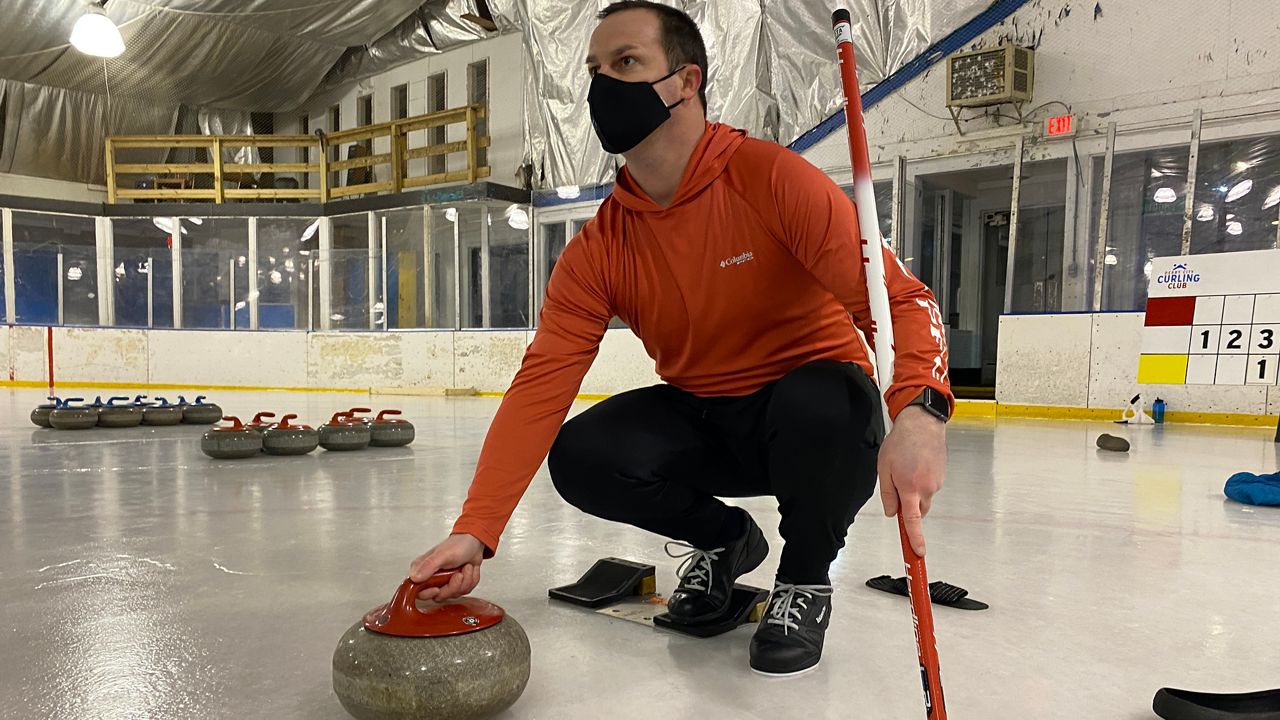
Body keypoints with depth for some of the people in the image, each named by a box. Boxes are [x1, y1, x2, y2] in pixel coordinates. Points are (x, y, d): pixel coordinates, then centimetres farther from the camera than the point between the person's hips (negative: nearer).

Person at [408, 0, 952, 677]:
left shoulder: (772, 178, -20)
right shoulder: (597, 250, -7)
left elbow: (901, 296, -25)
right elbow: (541, 384, -15)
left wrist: (920, 415, -45)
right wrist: (474, 531, -25)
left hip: (814, 413, -3)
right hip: (704, 422, 4)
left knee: (821, 401, -36)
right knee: (581, 456, -19)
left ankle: (806, 577, -3)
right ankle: (722, 538, 12)